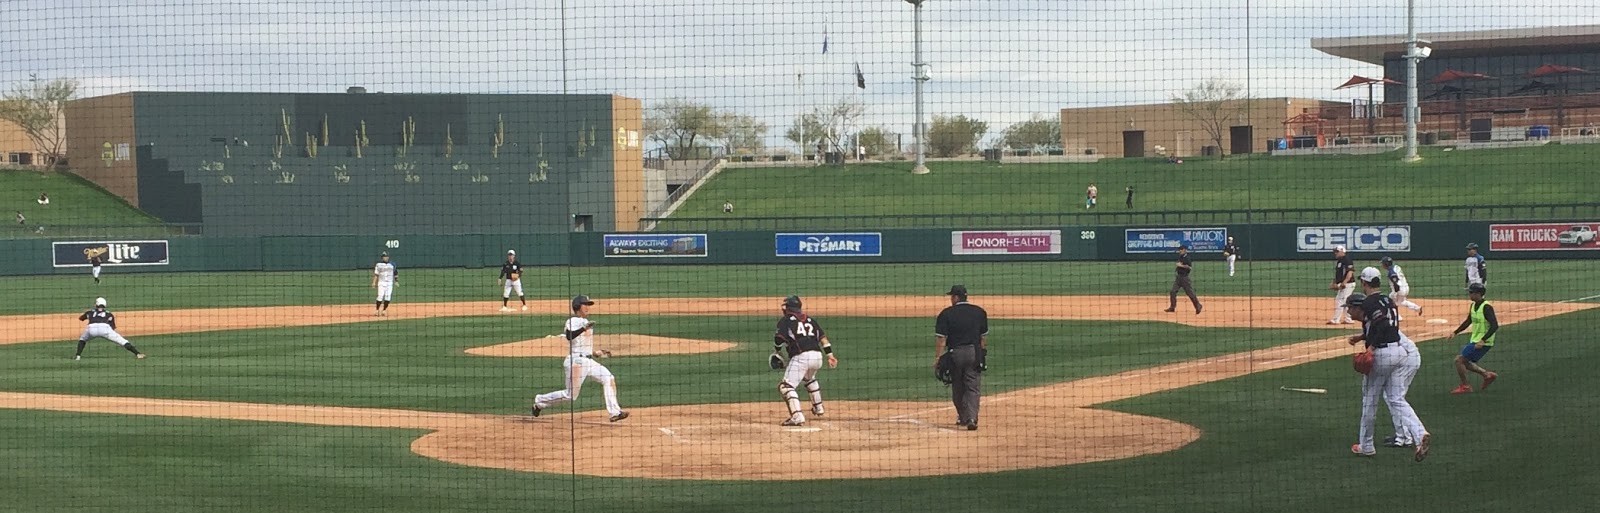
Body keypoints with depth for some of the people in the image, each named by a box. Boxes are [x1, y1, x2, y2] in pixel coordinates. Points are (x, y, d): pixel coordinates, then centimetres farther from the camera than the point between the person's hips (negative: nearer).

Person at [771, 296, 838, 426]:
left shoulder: (786, 320, 8)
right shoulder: (810, 319, 24)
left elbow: (779, 337, -8)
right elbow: (822, 337, 15)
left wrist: (776, 353, 6)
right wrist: (830, 355, 12)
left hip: (801, 356, -7)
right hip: (817, 355, 7)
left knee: (786, 386, -10)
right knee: (809, 379, 37)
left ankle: (797, 416, -29)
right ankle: (818, 408, 45)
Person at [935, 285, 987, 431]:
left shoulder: (947, 313, -6)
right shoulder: (979, 312, 5)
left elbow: (941, 339, -10)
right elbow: (984, 336, 9)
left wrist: (937, 358, -8)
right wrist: (982, 353, 17)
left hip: (955, 353, -2)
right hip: (974, 352, 2)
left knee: (957, 387, 14)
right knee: (973, 387, 1)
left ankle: (963, 417, 24)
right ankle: (971, 418, -14)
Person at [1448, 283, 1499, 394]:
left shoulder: (1486, 307, -20)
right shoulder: (1473, 306, 7)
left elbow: (1495, 326, -26)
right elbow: (1468, 321, 22)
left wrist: (1483, 340, -33)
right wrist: (1455, 332, 14)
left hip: (1483, 343, -9)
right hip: (1474, 340, 9)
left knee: (1459, 359, -10)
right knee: (1464, 362, 16)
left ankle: (1465, 386, 2)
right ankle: (1487, 374, 25)